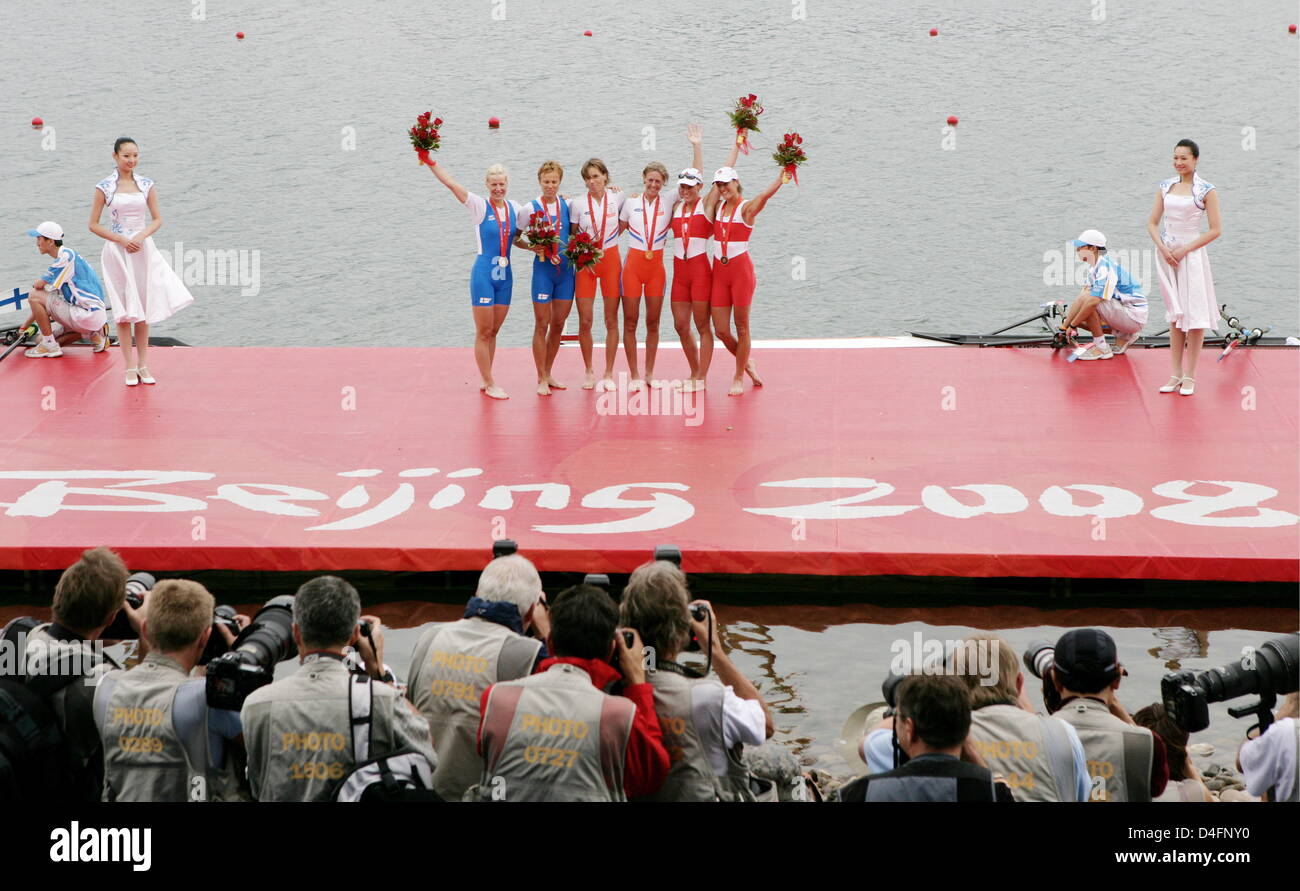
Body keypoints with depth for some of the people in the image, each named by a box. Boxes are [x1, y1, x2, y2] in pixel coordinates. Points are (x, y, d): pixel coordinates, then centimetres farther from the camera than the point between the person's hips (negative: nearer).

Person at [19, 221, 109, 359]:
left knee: (35, 296, -11)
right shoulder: (67, 255, 18)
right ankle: (95, 334, 12)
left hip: (88, 315, -10)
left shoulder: (66, 256, -13)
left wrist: (36, 283, 9)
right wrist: (25, 326, 24)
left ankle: (50, 346, -5)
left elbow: (38, 285, -16)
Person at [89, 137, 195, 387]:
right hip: (118, 252, -3)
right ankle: (130, 367, 6)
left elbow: (157, 219, 7)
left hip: (143, 250, 3)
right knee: (124, 312, 1)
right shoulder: (105, 187, -4)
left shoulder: (146, 185, 5)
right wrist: (123, 240, -11)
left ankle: (143, 365, 13)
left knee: (143, 311, 6)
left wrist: (141, 236, -11)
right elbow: (94, 224, -3)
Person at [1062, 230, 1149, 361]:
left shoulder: (1105, 268, -21)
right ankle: (1123, 336, 11)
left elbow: (1093, 301, -30)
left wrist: (1072, 325, -21)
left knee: (1089, 301, -25)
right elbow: (1080, 299, 9)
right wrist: (1064, 326, 2)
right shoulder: (1094, 267, 9)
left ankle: (1101, 348, -15)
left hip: (1134, 316, -10)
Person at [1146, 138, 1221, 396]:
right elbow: (1152, 223, 10)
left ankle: (1190, 376, 4)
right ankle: (1175, 374, 14)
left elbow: (1216, 229, -8)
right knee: (1174, 316, 9)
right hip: (1166, 255, 4)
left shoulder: (1205, 191, -5)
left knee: (1194, 315, -3)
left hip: (1191, 255, -4)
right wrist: (1163, 248, -8)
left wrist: (1184, 249, -13)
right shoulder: (1165, 187, 7)